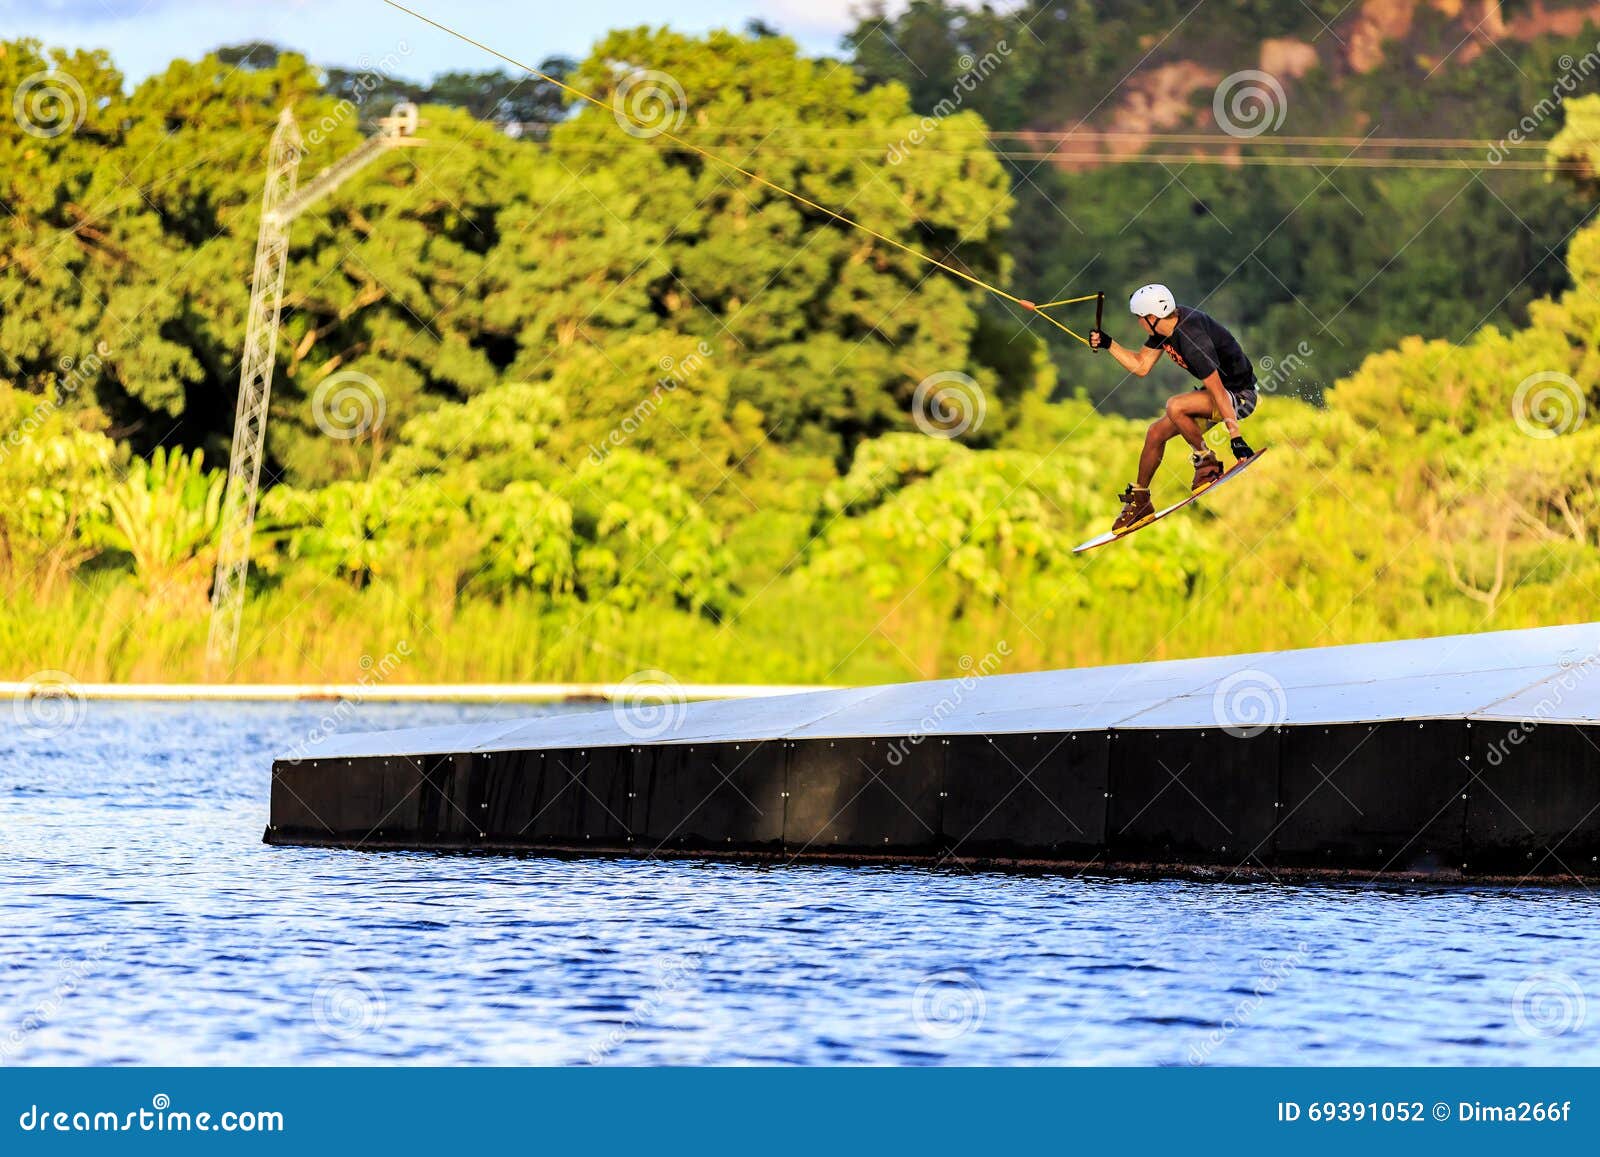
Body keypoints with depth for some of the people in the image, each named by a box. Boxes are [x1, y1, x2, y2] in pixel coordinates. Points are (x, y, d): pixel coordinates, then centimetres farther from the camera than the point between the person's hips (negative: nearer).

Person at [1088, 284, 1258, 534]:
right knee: (1156, 433, 5)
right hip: (1215, 389, 9)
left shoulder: (1192, 341, -32)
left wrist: (1236, 438, -32)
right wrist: (1108, 344, -1)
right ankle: (1139, 501, 20)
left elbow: (1219, 392, -32)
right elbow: (1141, 366, 8)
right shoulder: (1166, 324, -5)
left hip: (1239, 396, -9)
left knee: (1174, 406, -31)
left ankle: (1208, 463, -11)